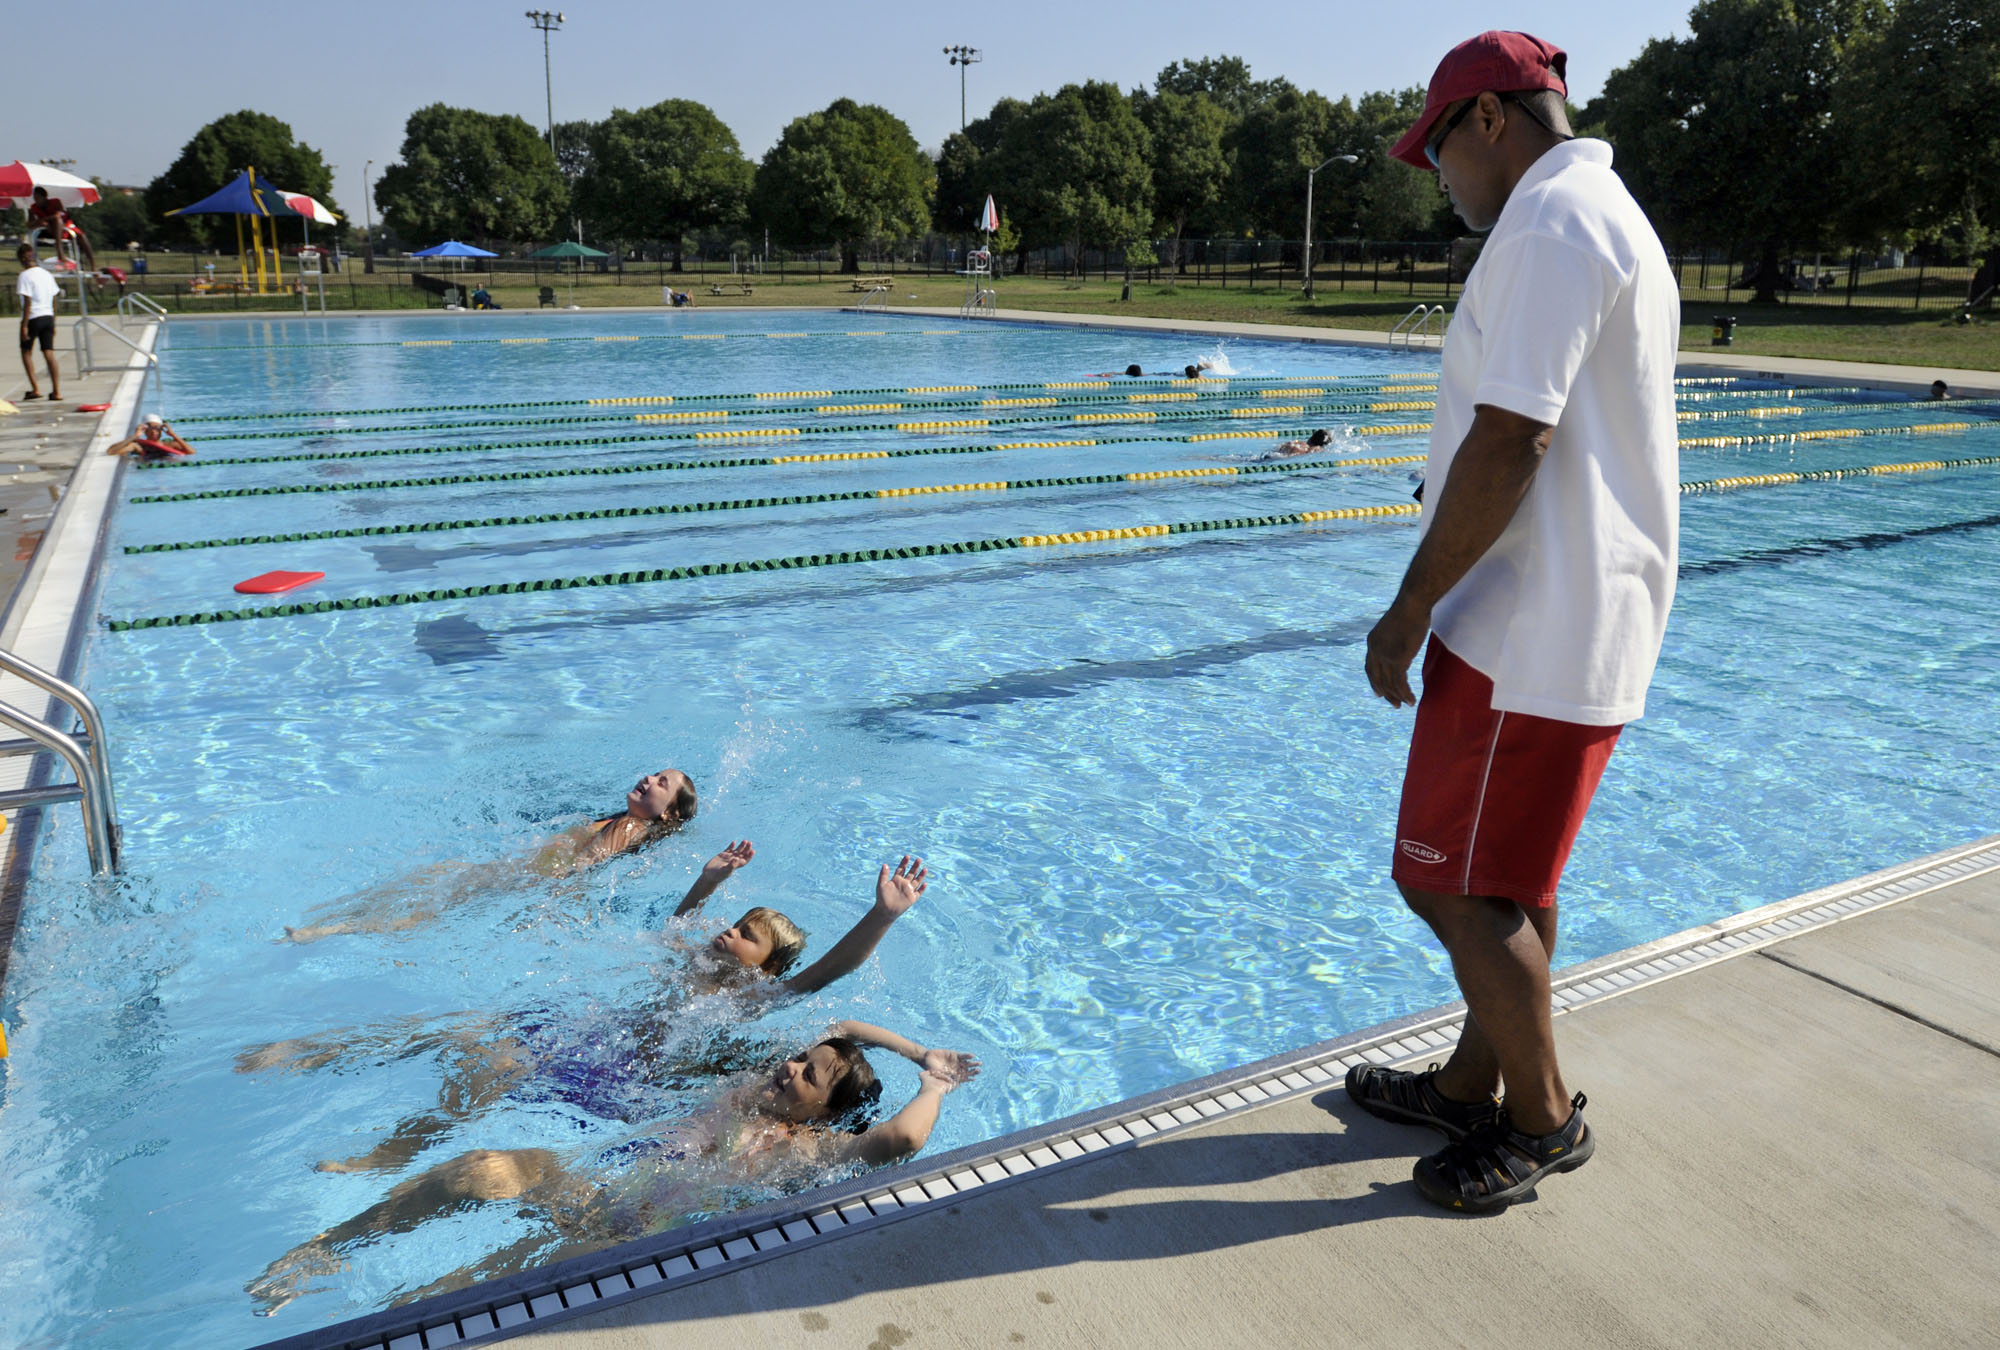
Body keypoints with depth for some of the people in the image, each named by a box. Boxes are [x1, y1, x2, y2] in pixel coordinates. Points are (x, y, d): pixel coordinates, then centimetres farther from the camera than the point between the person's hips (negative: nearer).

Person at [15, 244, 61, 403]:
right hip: (48, 317, 5)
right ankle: (56, 392, -3)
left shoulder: (25, 276, -10)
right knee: (49, 354, 3)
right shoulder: (47, 274, 11)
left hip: (33, 318, -5)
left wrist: (24, 325, -12)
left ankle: (35, 388, 2)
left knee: (26, 352, 10)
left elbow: (27, 302, -15)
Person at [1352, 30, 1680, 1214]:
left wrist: (1413, 605, -16)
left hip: (1533, 637, -11)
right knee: (1509, 879, 18)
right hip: (1585, 620, 11)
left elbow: (1509, 444, -24)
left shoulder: (1549, 220, -15)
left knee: (1454, 887, 0)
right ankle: (1473, 1087, 33)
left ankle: (1545, 1121, 17)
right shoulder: (1612, 220, 20)